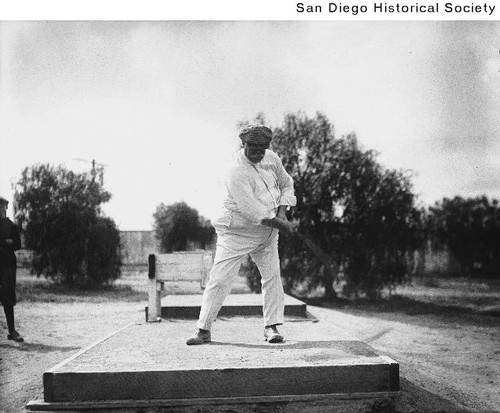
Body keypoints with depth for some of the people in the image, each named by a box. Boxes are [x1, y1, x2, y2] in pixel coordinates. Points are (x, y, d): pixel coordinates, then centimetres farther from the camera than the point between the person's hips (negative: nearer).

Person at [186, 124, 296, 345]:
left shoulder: (272, 159, -2)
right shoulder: (237, 173, -25)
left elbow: (287, 184, 13)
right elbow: (253, 212, -29)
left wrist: (282, 213, -3)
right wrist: (282, 225, -20)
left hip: (267, 231, 6)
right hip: (237, 232, -6)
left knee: (272, 275, 1)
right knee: (220, 279, -7)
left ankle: (272, 326, 11)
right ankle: (203, 329, 2)